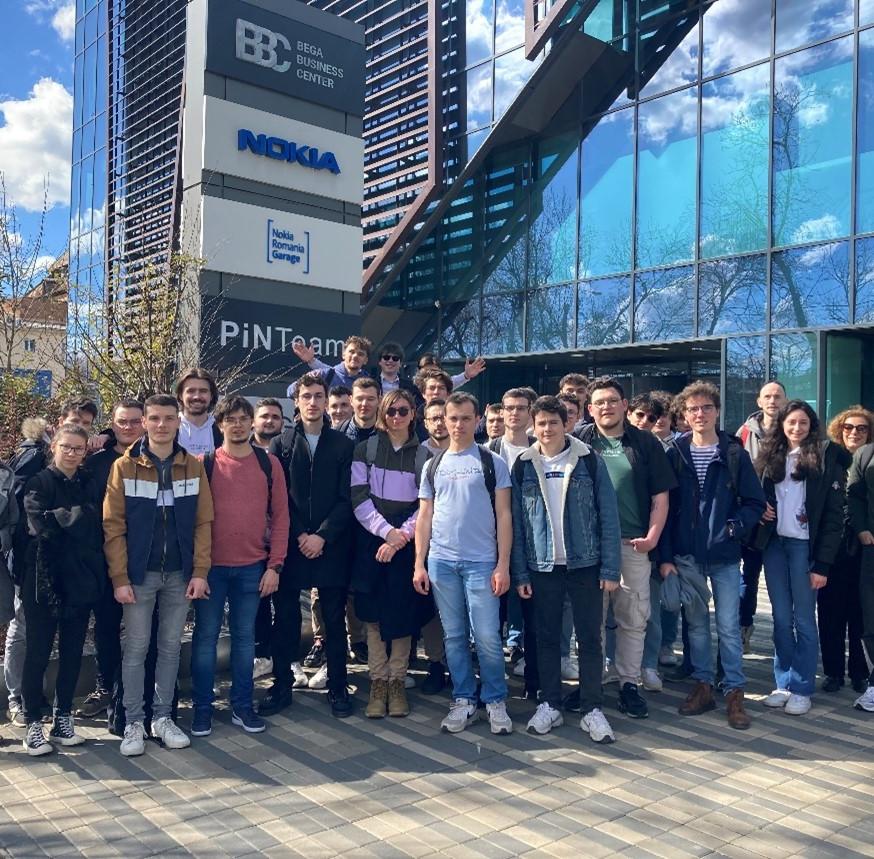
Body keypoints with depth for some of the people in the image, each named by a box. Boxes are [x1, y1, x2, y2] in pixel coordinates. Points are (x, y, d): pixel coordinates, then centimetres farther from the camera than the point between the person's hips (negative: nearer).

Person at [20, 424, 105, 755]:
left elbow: (97, 525, 4)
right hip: (44, 581, -4)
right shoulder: (39, 483, -3)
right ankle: (33, 724, 14)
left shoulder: (89, 485, 10)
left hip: (80, 582, 4)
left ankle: (63, 720, 22)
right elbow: (41, 524, -18)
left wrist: (62, 518, -7)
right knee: (37, 655, 3)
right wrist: (80, 517, -11)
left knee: (72, 653, 10)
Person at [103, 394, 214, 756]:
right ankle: (134, 722, 16)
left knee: (171, 646, 11)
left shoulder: (193, 466, 3)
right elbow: (113, 527, -5)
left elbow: (203, 522, 2)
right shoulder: (124, 467, -3)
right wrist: (120, 577, -10)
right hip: (139, 574, -2)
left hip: (180, 574, 2)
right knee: (135, 648, 5)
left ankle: (162, 716, 22)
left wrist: (200, 571, -5)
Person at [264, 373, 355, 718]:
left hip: (331, 545, 0)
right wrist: (298, 536, -8)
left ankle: (338, 687, 18)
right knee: (285, 618, 7)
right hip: (290, 545, 1)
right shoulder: (281, 444, 6)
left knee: (335, 619, 7)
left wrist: (322, 536, -11)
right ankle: (281, 685, 20)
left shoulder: (343, 445, 4)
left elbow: (346, 499, -2)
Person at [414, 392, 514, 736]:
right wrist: (419, 564, 4)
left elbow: (503, 516, -1)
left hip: (481, 562, -3)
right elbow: (424, 517, 11)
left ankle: (496, 701, 14)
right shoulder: (433, 465, 10)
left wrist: (503, 565, -7)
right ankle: (463, 701, 20)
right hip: (441, 562, 3)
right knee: (454, 636, 9)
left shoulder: (493, 463, 1)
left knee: (487, 636, -3)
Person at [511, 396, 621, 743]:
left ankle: (592, 709, 17)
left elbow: (608, 516, -3)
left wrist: (610, 568, -7)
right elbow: (516, 522, 2)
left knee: (590, 637, 5)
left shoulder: (589, 460, -3)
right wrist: (520, 573, -2)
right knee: (547, 638, 10)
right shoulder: (523, 465, 1)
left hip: (585, 564, -1)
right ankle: (549, 705, 23)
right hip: (542, 567, 1)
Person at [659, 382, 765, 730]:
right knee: (696, 623, 12)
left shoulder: (735, 454, -1)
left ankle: (735, 693, 13)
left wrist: (736, 526, -15)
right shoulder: (675, 455, 2)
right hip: (686, 556, 2)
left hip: (724, 556, -2)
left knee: (728, 626, 2)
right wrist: (665, 556, -2)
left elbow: (755, 502, 2)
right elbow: (664, 507, 2)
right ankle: (703, 686, 23)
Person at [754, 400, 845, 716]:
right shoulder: (769, 457, 8)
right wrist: (758, 510, -6)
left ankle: (802, 688, 12)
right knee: (781, 619, 9)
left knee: (803, 620, 2)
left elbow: (834, 516, -7)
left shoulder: (825, 460, -4)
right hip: (773, 545, 4)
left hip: (804, 546, -4)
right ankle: (783, 683, 19)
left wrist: (823, 563, -11)